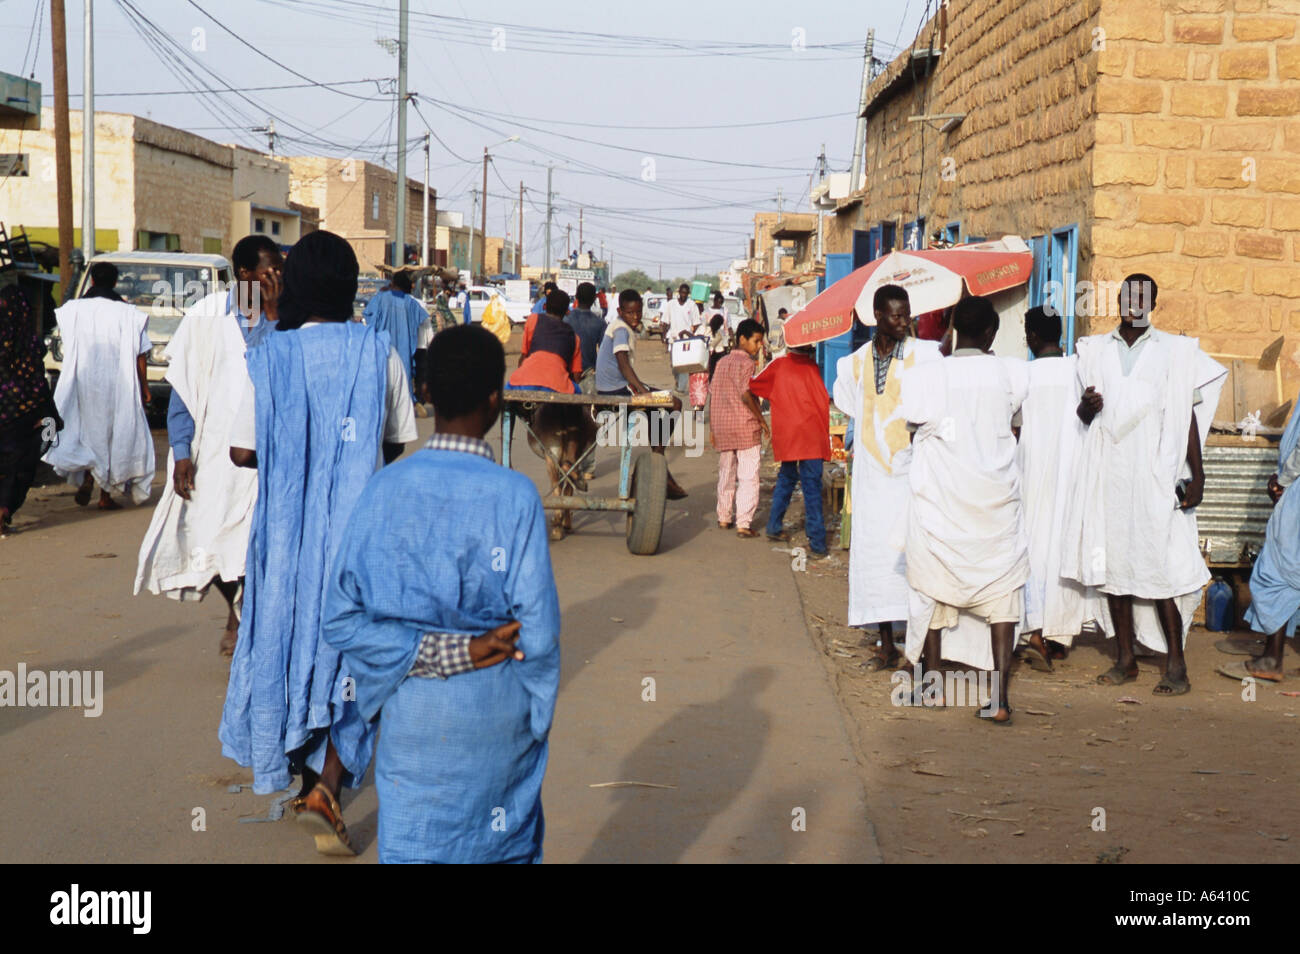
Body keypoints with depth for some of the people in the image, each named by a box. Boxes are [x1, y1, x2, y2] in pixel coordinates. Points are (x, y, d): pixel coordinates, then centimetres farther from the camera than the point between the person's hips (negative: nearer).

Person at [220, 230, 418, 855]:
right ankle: (325, 785, -6)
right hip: (360, 526, -1)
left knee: (284, 635, 20)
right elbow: (396, 445, 1)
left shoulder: (267, 358, -9)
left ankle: (282, 758, 36)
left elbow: (242, 452, -4)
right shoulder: (380, 354, -8)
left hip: (287, 528, 1)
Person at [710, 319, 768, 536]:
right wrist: (762, 420, -10)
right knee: (748, 477, -5)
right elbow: (746, 394, -19)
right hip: (745, 427, -7)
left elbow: (712, 396, 13)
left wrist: (712, 428, 17)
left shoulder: (722, 363, 13)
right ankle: (743, 524, -9)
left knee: (726, 474, 18)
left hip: (722, 427, 8)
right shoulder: (745, 363, -10)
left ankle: (723, 518, 26)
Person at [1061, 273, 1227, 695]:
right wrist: (1087, 405, -7)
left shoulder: (1174, 350, 5)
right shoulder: (1095, 349, 12)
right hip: (1107, 471, 3)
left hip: (1153, 474, -3)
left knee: (1158, 565, -8)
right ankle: (1125, 659, 14)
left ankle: (1176, 667, -2)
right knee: (1112, 561, 5)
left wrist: (1196, 474, -4)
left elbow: (1187, 415, 3)